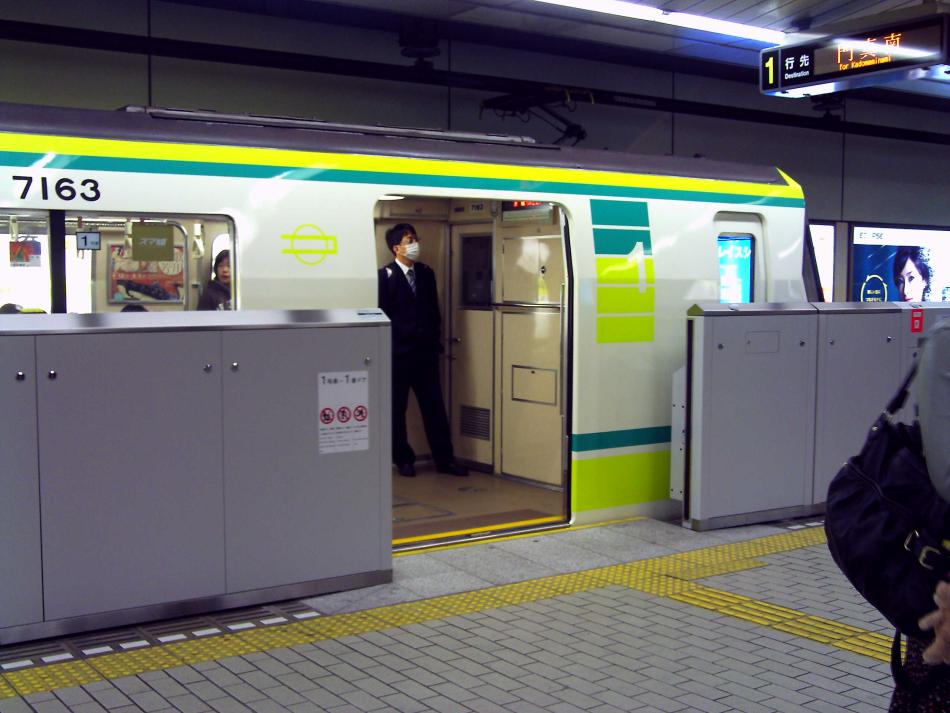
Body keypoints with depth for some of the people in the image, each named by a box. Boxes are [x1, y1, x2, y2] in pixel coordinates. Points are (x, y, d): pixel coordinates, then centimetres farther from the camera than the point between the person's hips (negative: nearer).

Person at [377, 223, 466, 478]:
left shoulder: (426, 272, 10)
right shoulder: (385, 275, -7)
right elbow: (382, 314, -9)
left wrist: (435, 339, 8)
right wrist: (393, 344, -10)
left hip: (426, 351, 5)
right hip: (398, 352, -4)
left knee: (434, 407, 6)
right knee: (397, 408, 6)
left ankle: (444, 459, 11)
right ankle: (403, 459, 17)